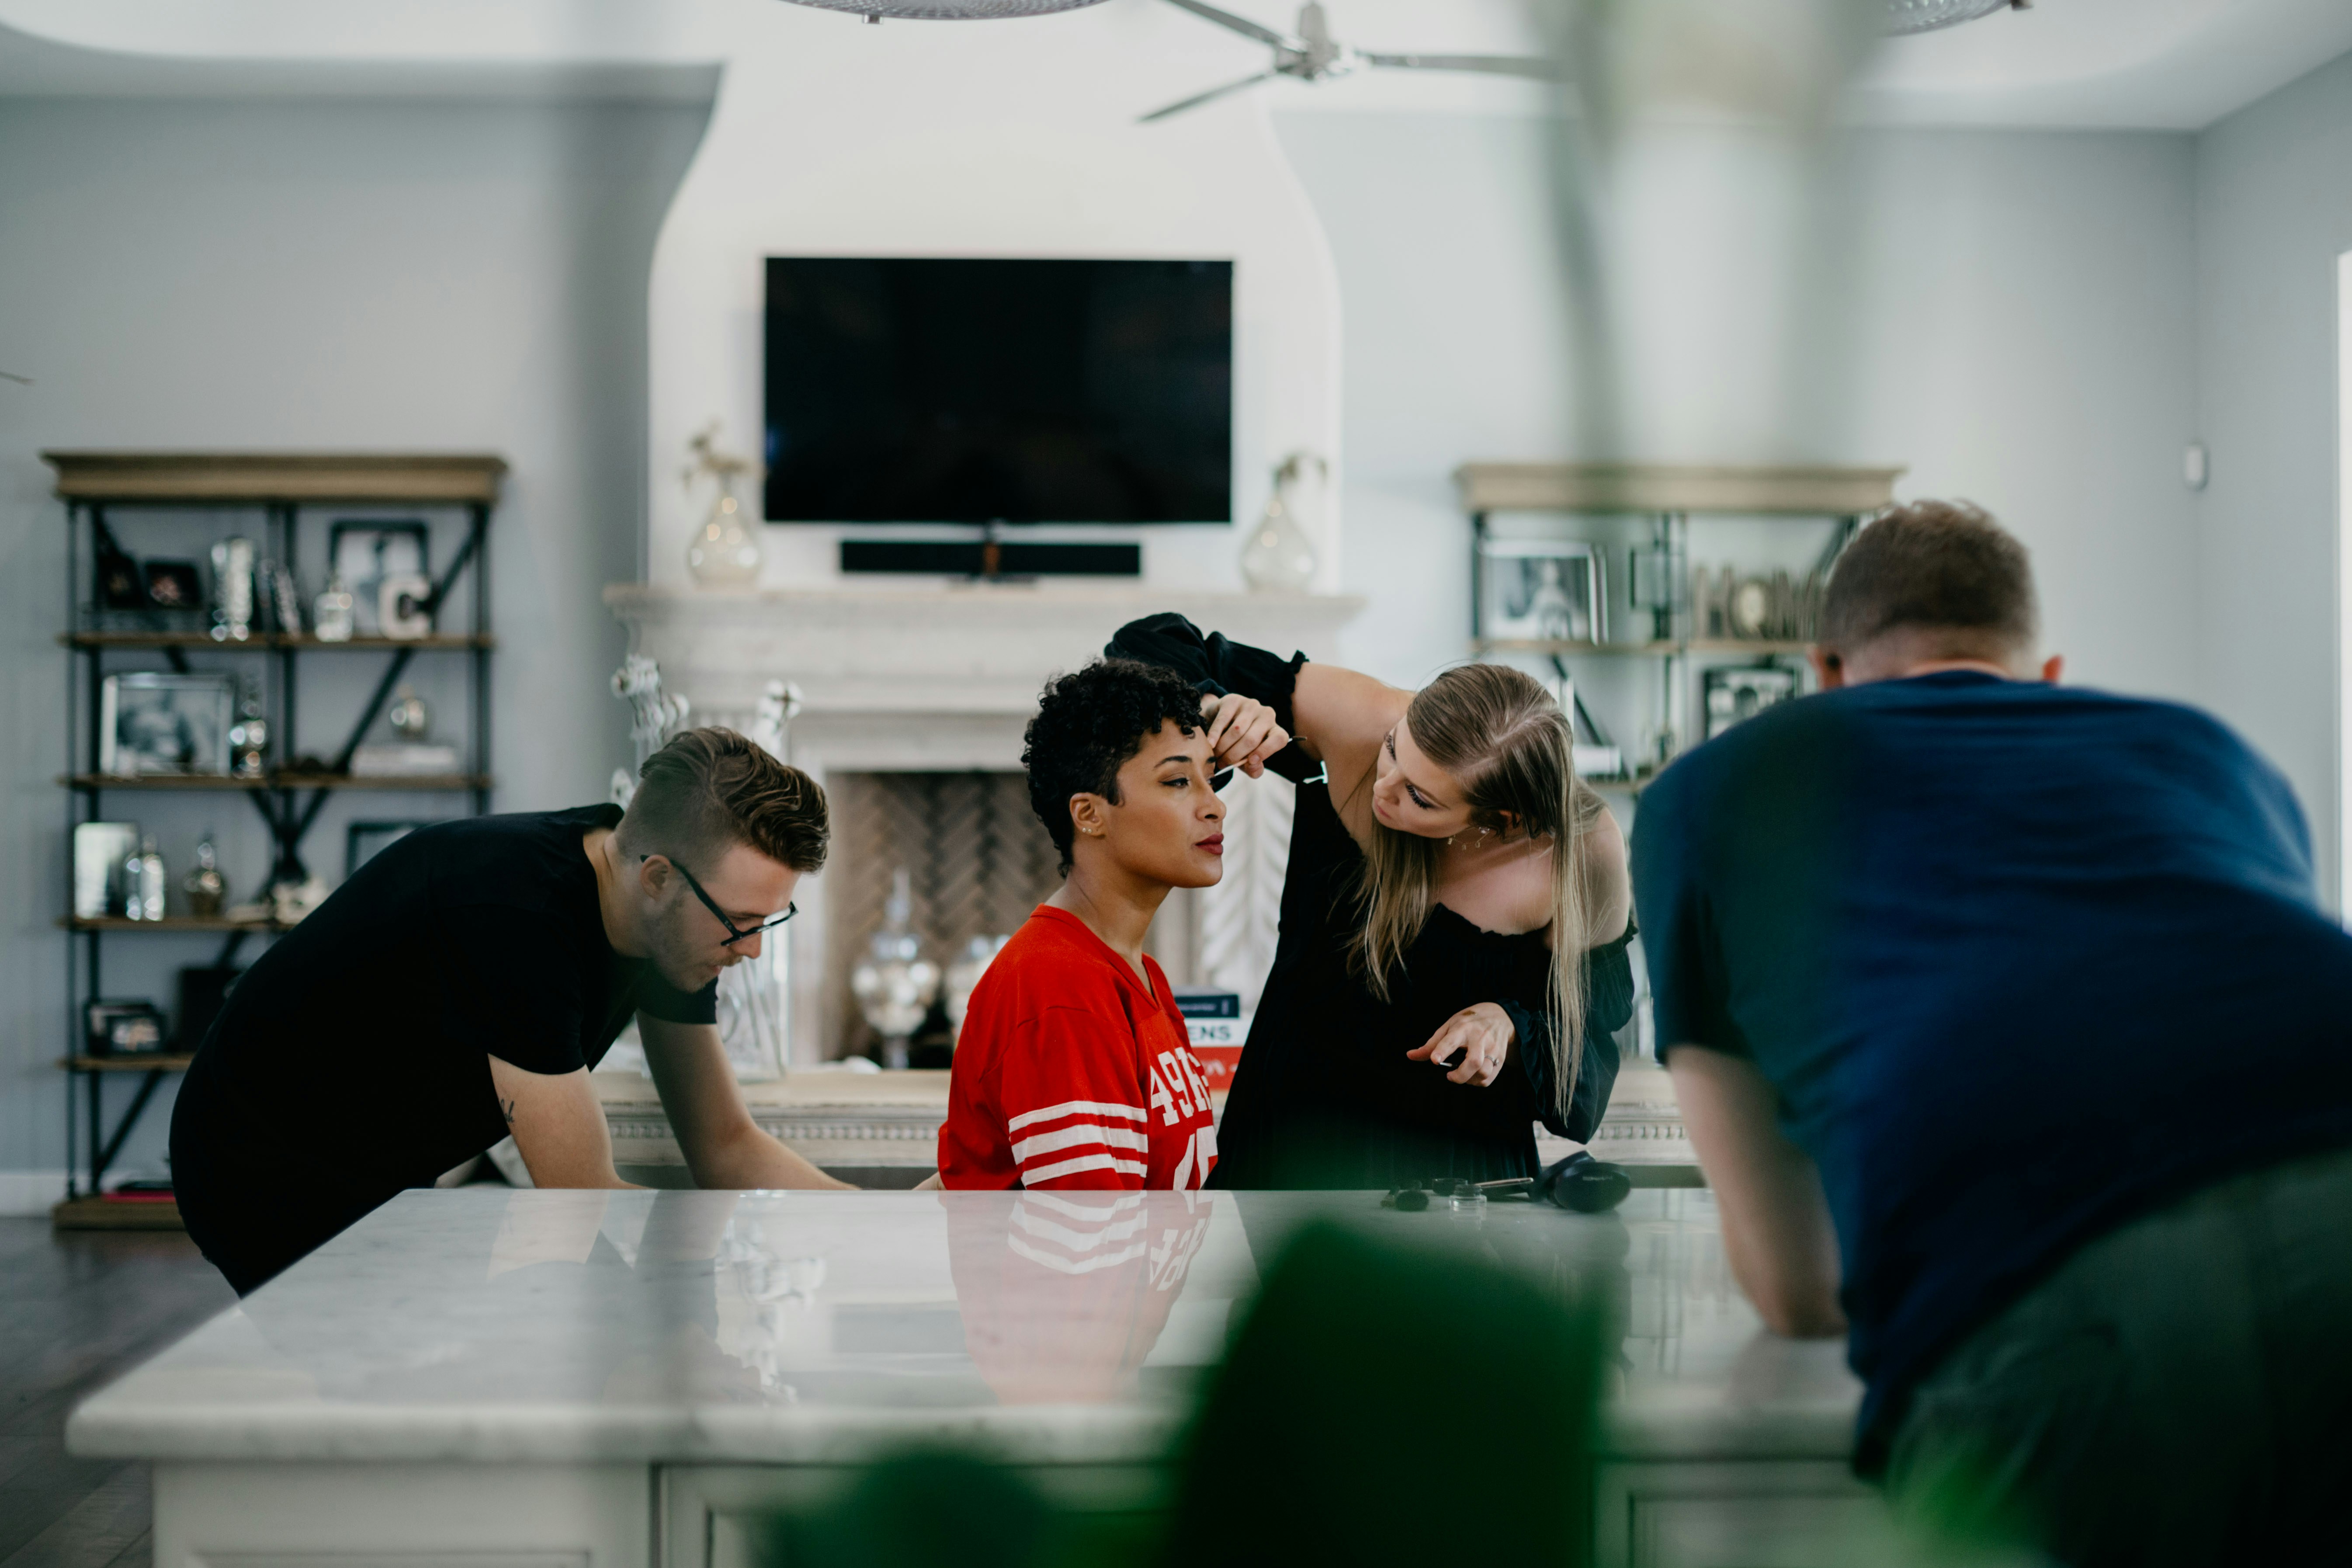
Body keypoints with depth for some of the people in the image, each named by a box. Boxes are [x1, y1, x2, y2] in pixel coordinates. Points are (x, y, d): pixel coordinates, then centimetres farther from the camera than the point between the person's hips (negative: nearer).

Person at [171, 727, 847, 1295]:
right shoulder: (517, 912, -36)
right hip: (271, 1173, -8)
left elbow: (725, 1148, -2)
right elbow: (584, 1202, -30)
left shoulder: (677, 924, -10)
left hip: (386, 1178, 8)